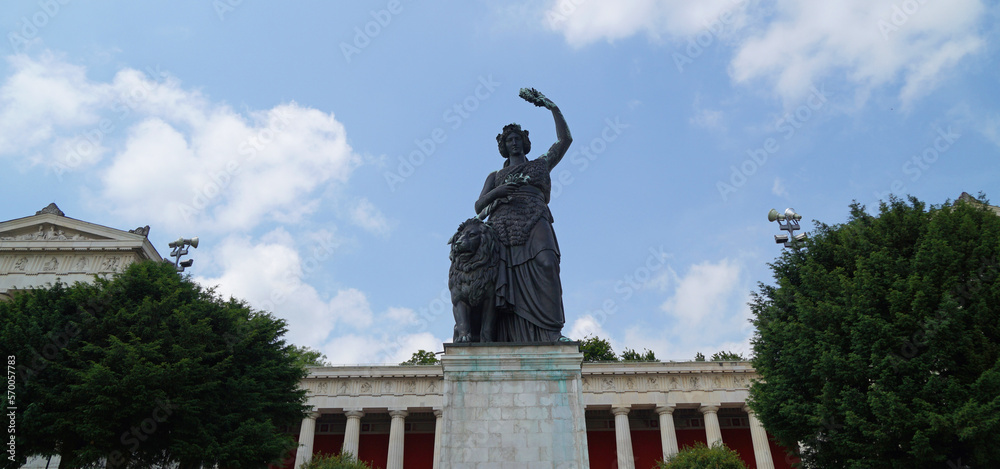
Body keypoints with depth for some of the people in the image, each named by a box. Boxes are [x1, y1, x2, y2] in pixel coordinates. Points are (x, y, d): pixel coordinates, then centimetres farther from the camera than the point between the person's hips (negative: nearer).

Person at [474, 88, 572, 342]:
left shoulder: (541, 164, 29)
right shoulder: (495, 176, 29)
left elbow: (565, 140, 19)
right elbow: (479, 206, 15)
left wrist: (553, 107, 18)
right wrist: (498, 191, -4)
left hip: (533, 224, -1)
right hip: (502, 228, 2)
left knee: (544, 264, -29)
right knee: (508, 282, -18)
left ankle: (554, 333, -35)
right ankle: (511, 340, -26)